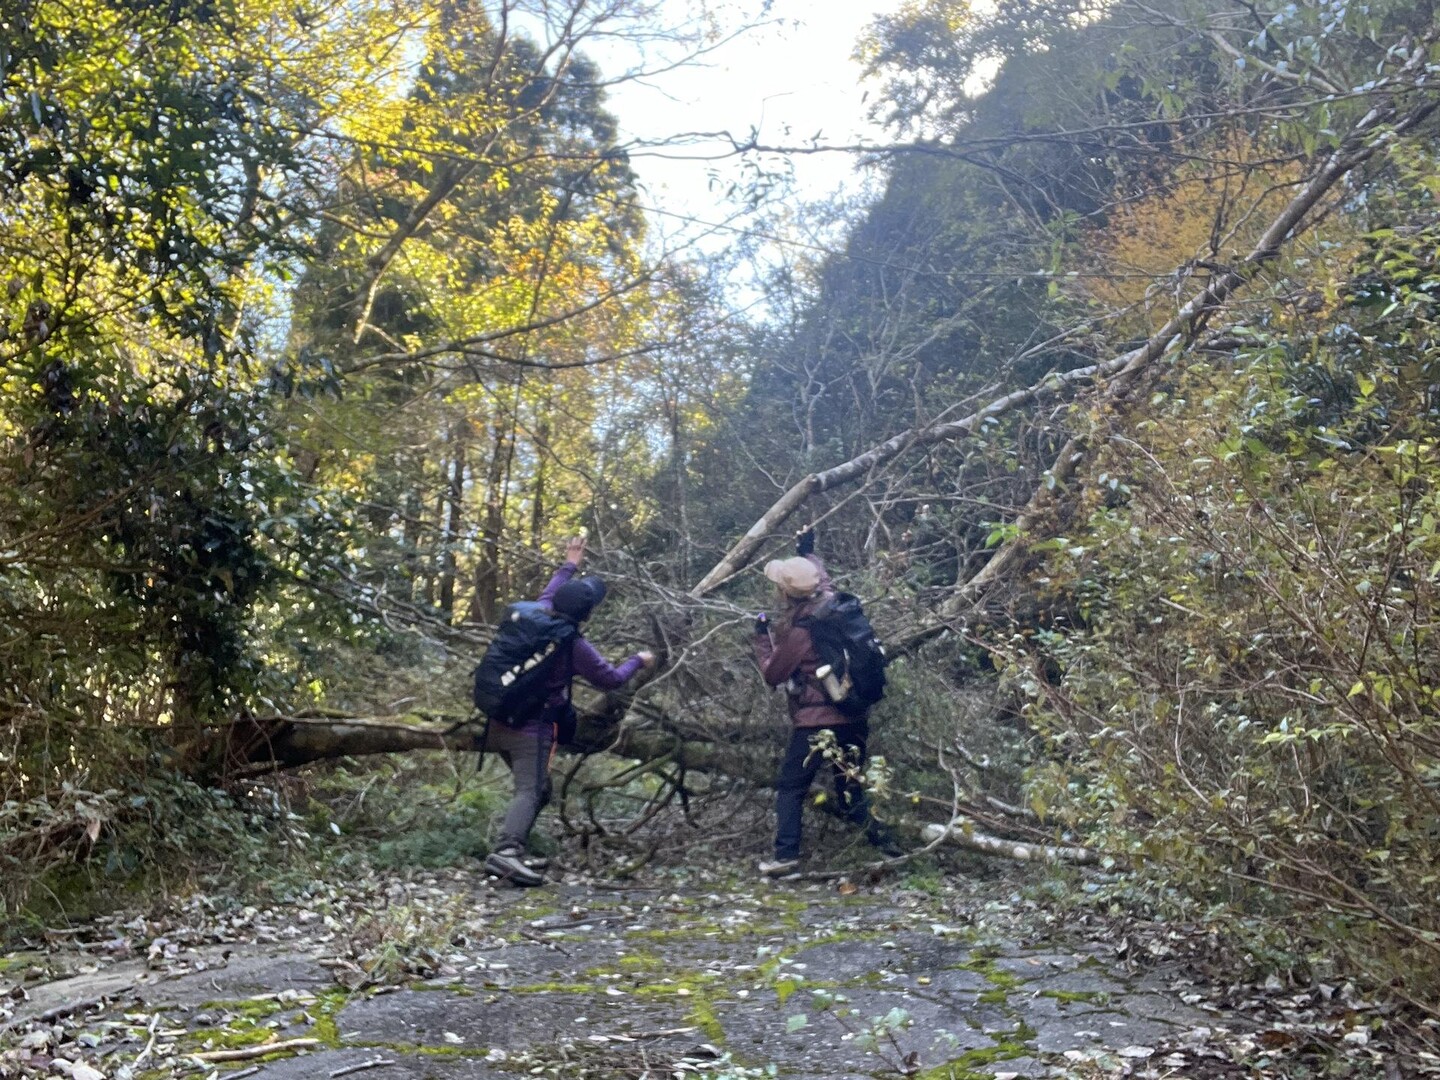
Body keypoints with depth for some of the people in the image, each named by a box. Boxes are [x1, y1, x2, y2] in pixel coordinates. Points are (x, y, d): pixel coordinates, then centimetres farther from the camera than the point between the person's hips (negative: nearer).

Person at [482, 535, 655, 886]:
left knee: (538, 789, 19)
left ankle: (513, 847, 15)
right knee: (529, 791, -18)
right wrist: (638, 661, 15)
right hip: (531, 727, -8)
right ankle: (506, 851, -37)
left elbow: (547, 595, 31)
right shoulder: (574, 645, -13)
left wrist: (569, 567, 42)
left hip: (500, 721, 8)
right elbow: (610, 679, -1)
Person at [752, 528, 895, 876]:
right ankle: (882, 838, 12)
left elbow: (772, 674, -4)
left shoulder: (796, 631, -18)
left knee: (791, 787, 3)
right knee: (851, 784, 18)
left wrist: (761, 637, 6)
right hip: (854, 714, 7)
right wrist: (808, 553, 36)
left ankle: (786, 854, -2)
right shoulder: (831, 601, 1)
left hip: (816, 720, -7)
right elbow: (822, 580, 28)